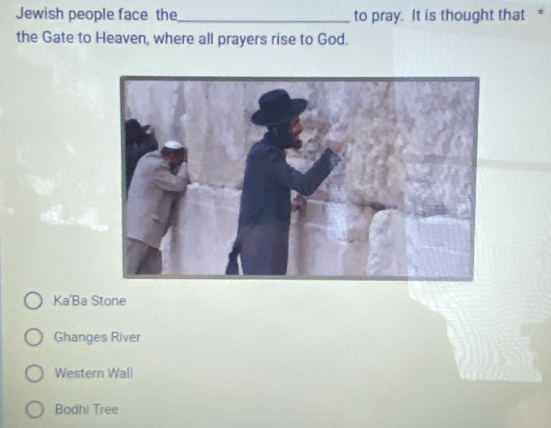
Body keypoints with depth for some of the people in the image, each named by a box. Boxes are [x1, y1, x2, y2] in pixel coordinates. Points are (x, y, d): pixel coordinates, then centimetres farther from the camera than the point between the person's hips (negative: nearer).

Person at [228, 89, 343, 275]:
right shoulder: (266, 154, -18)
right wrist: (330, 153, -19)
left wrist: (288, 205, 9)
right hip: (261, 237, -10)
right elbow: (305, 185, -26)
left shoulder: (263, 150, 12)